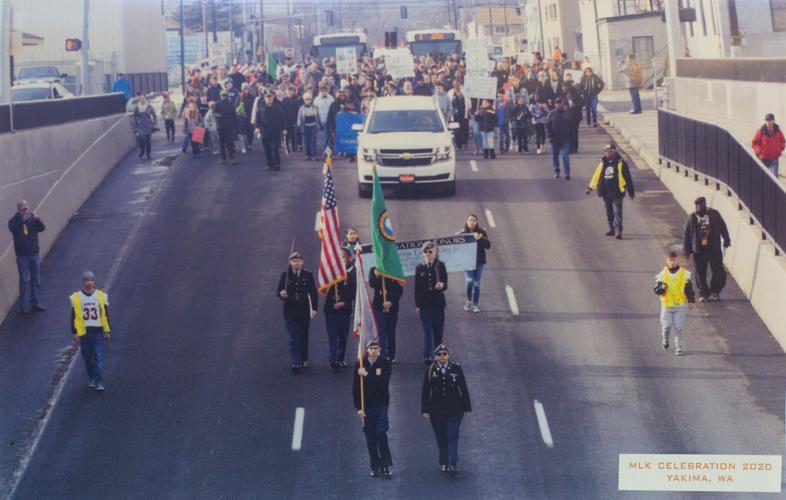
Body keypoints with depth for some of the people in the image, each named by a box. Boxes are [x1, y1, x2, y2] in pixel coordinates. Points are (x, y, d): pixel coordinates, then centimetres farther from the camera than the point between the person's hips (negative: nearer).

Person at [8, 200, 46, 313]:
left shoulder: (33, 219, 4)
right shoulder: (14, 221, -5)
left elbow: (42, 228, -9)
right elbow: (13, 228, -25)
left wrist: (37, 219, -26)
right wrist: (22, 218, -33)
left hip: (34, 253, 4)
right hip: (22, 255, -4)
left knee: (36, 279, 8)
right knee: (24, 280, -3)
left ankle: (35, 303, 17)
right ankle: (24, 305, 2)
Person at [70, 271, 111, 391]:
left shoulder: (101, 296, 3)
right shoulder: (76, 297, 0)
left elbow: (105, 315, 8)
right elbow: (74, 317, 2)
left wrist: (107, 331, 7)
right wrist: (75, 333, -2)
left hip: (98, 332, -1)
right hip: (83, 332, 1)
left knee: (99, 358, -6)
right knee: (87, 358, 10)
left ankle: (99, 382, -7)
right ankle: (91, 379, 27)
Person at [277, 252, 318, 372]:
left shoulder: (308, 275, -1)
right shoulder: (285, 275, -2)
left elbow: (313, 293, 0)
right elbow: (279, 291, 1)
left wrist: (314, 308, -8)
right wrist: (281, 294, -23)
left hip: (304, 311, 1)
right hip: (290, 311, -1)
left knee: (304, 335, 11)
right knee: (293, 337, -5)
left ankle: (304, 360, 25)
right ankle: (295, 362, -7)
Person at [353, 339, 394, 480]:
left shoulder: (385, 364, -2)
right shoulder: (360, 365, 0)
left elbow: (383, 382, -15)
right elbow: (356, 387, 0)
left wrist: (367, 375, -19)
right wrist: (359, 407, -5)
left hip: (381, 405, -1)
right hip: (366, 406, 1)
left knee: (381, 434, -10)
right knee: (370, 438, 3)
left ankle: (386, 466, -2)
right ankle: (375, 467, 11)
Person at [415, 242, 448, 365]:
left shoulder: (440, 266, 1)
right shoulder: (419, 268, 4)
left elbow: (445, 282, -3)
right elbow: (417, 288, 5)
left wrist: (442, 285, -28)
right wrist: (417, 305, 1)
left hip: (438, 303, 0)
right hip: (424, 304, 0)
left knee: (438, 329, 7)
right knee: (427, 330, -5)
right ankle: (427, 356, -8)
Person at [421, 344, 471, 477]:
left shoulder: (456, 368, 0)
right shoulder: (430, 371, 1)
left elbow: (463, 388, 4)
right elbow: (425, 391, 3)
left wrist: (466, 407, 3)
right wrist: (425, 410, -2)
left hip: (454, 409, -1)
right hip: (437, 410, 1)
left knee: (452, 436, -9)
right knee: (441, 438, 7)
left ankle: (453, 464, -12)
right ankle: (444, 463, 18)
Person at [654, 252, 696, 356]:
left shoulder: (684, 274, -1)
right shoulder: (662, 274, -1)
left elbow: (689, 289, 4)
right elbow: (656, 291, -2)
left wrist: (691, 301, -4)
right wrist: (662, 288, -23)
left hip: (680, 305, 0)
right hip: (666, 305, 0)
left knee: (679, 327, -1)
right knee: (666, 325, -1)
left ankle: (678, 348, 6)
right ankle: (665, 339, 31)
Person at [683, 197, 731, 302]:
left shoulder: (714, 214, 4)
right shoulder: (692, 218, 4)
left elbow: (723, 227, 7)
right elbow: (686, 234, 7)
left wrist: (726, 239, -3)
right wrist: (686, 249, 5)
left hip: (714, 249, 0)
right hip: (698, 250, 0)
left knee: (718, 272, -1)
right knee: (700, 274, 2)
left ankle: (715, 291, 16)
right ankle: (703, 293, 14)